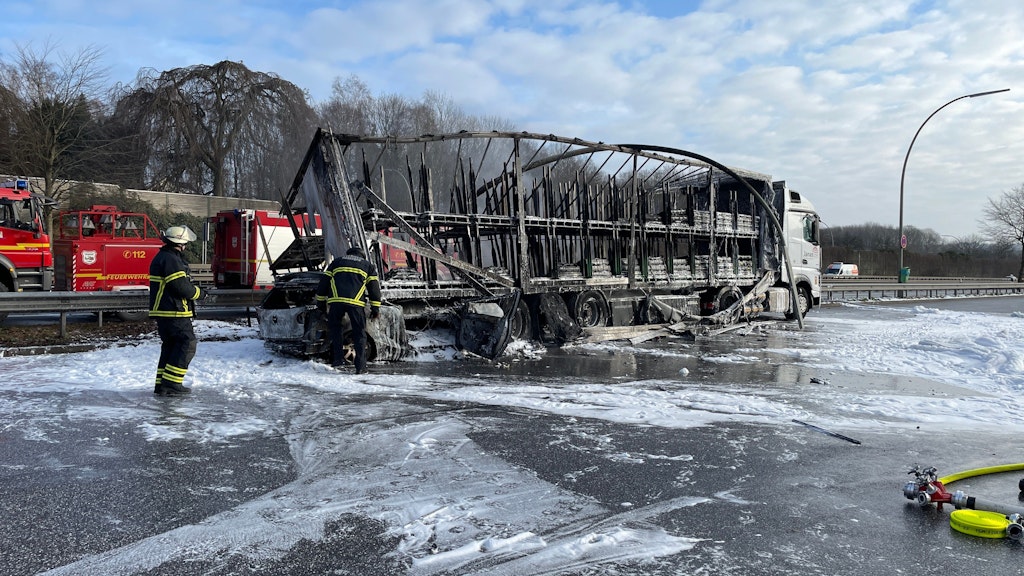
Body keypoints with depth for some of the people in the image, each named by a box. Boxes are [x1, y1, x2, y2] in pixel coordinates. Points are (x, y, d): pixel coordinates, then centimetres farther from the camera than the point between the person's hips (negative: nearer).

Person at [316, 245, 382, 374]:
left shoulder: (336, 263, 27)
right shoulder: (368, 266, 23)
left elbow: (324, 282, 24)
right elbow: (374, 287, 16)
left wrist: (320, 302, 31)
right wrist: (375, 309, 17)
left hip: (336, 300, 1)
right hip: (356, 302, -1)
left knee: (334, 329, 20)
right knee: (359, 334, 5)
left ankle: (338, 358, 8)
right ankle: (360, 367, 2)